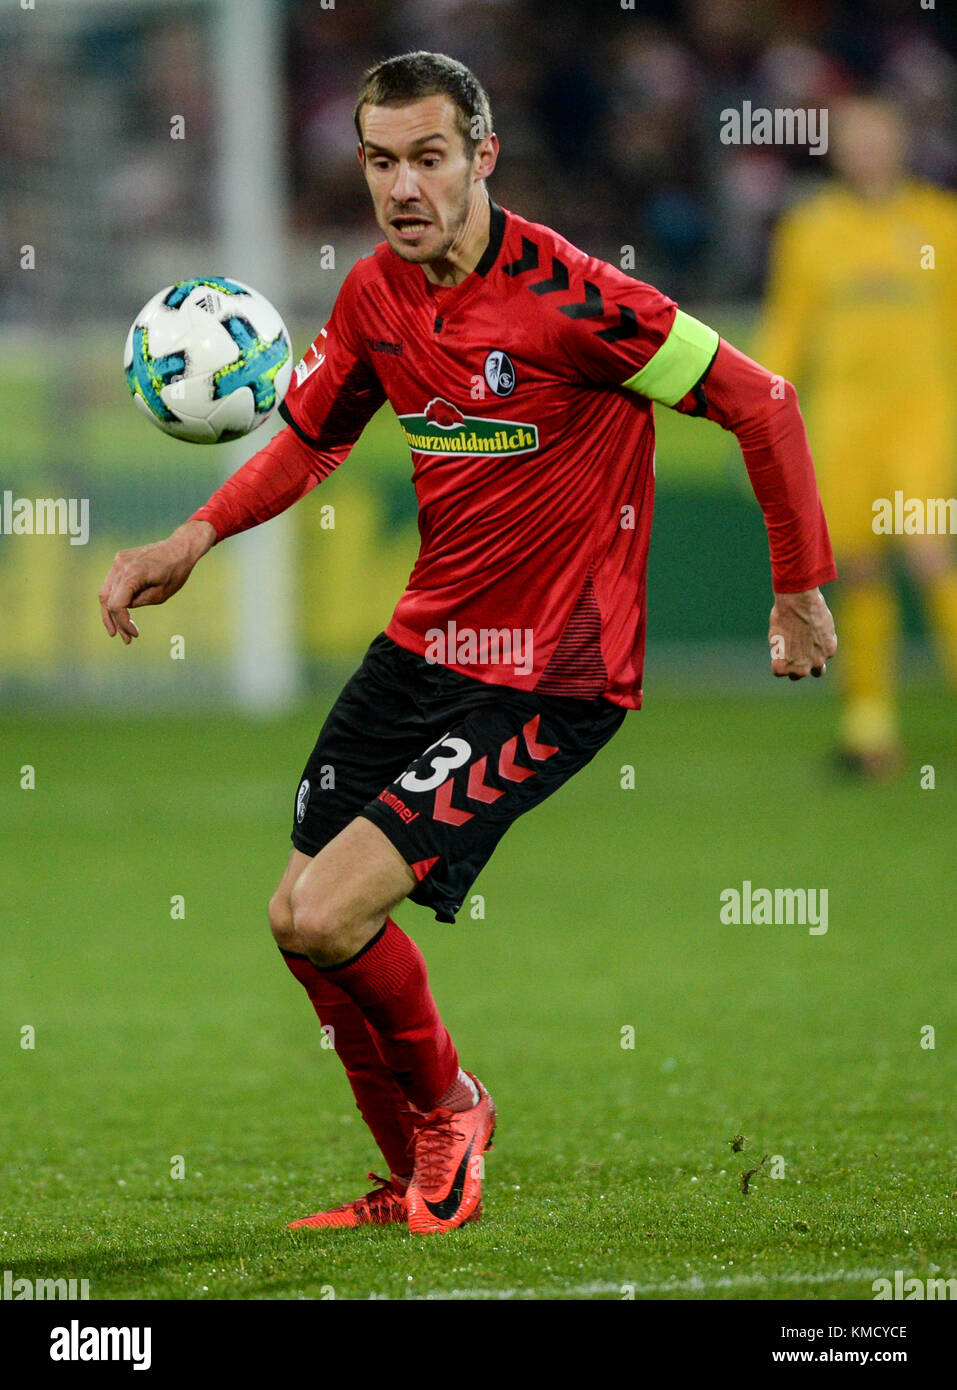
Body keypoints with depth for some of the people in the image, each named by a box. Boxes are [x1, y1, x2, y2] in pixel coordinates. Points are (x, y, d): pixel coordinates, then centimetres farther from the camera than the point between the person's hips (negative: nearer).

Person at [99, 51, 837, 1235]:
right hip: (422, 647, 8)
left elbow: (760, 403, -14)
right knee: (298, 922, 9)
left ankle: (448, 1104, 13)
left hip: (550, 681, -8)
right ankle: (419, 1182, 27)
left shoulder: (564, 297, -21)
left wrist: (799, 592, -8)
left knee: (334, 914, -17)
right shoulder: (376, 295, 1)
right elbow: (311, 437, 19)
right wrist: (191, 542, 4)